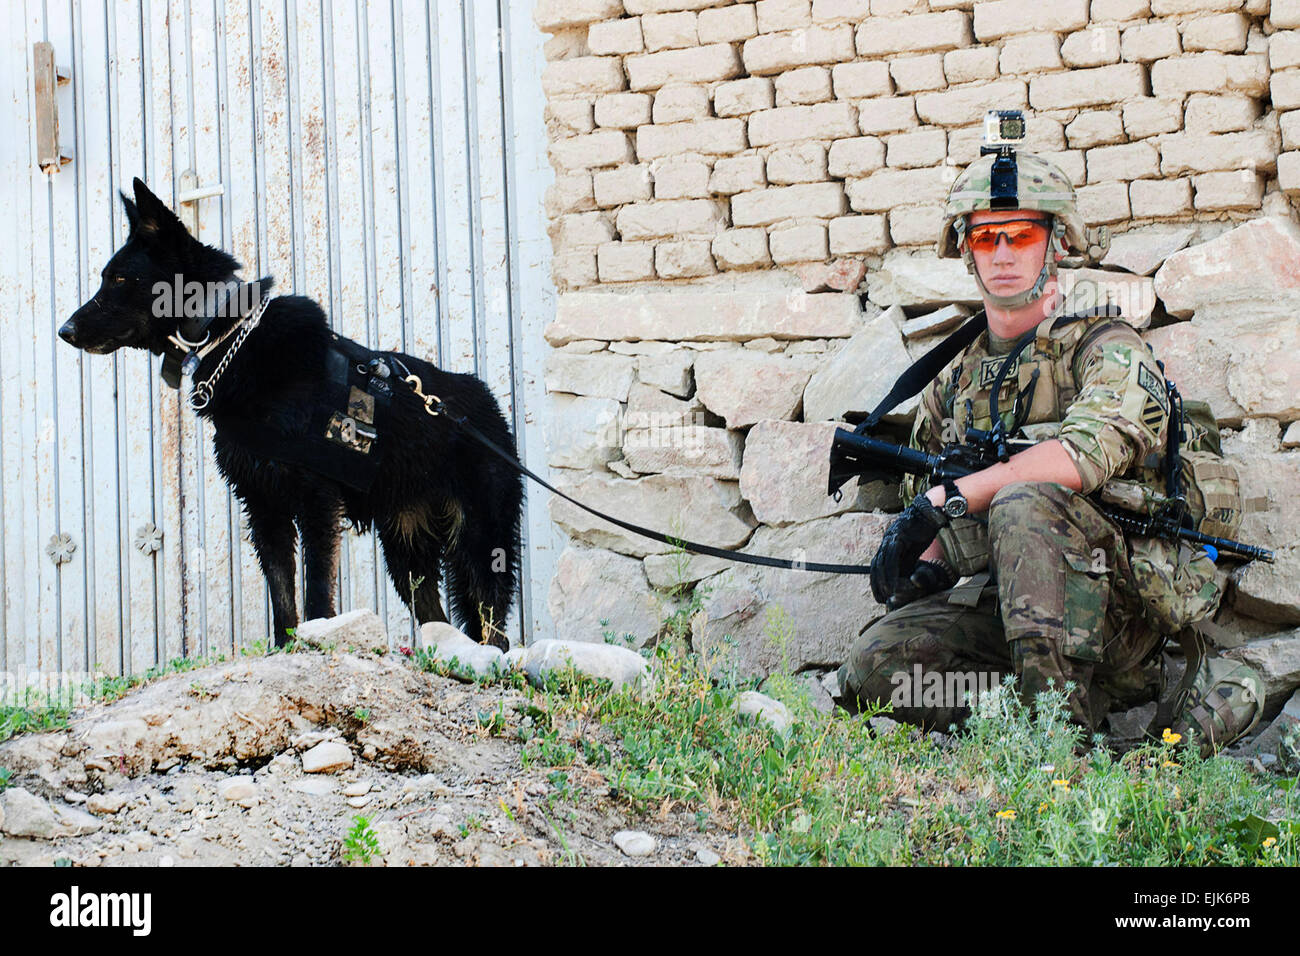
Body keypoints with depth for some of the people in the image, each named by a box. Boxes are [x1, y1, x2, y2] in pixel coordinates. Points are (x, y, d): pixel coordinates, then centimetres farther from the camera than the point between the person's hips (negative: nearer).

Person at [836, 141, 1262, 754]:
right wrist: (931, 568, 2)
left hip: (1118, 603, -6)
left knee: (1023, 501, -34)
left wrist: (950, 497, -24)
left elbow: (1092, 449, -23)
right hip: (992, 601, 6)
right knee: (873, 669, -21)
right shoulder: (953, 384, 19)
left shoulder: (1106, 348, -1)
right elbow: (927, 514, 27)